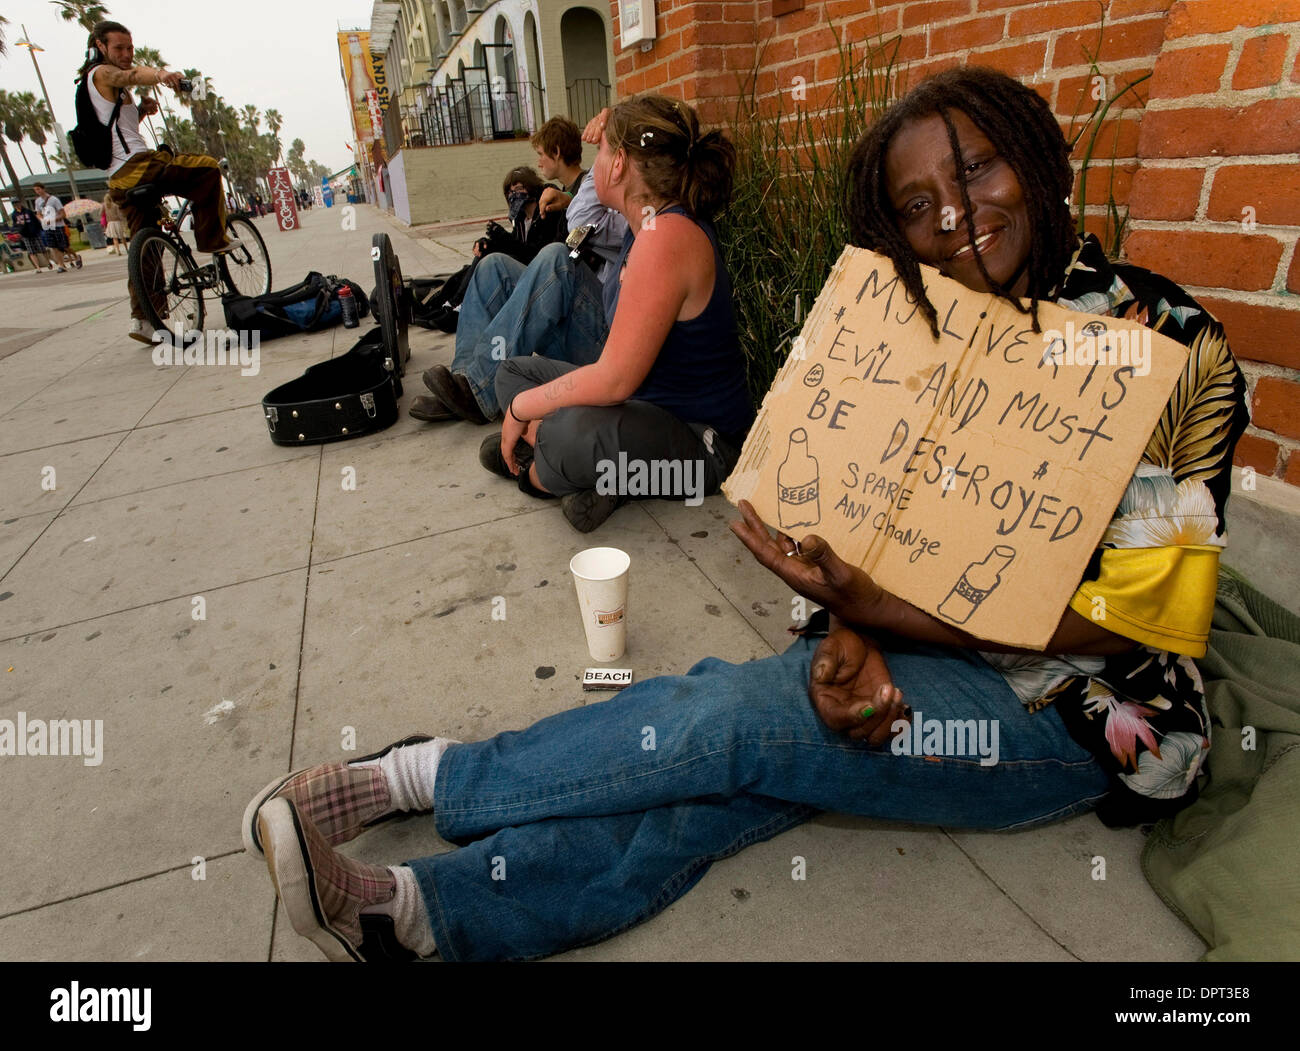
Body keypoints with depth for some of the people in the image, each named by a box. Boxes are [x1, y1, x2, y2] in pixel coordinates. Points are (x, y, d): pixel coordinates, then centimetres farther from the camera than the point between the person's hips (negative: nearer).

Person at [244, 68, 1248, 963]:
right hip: (929, 634, 5)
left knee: (734, 716, -23)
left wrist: (874, 607, -24)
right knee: (738, 777, -24)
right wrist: (852, 634, -20)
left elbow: (1119, 613, -16)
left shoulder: (1168, 345, -13)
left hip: (1080, 708, -4)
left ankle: (419, 775, -10)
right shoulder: (933, 328, 3)